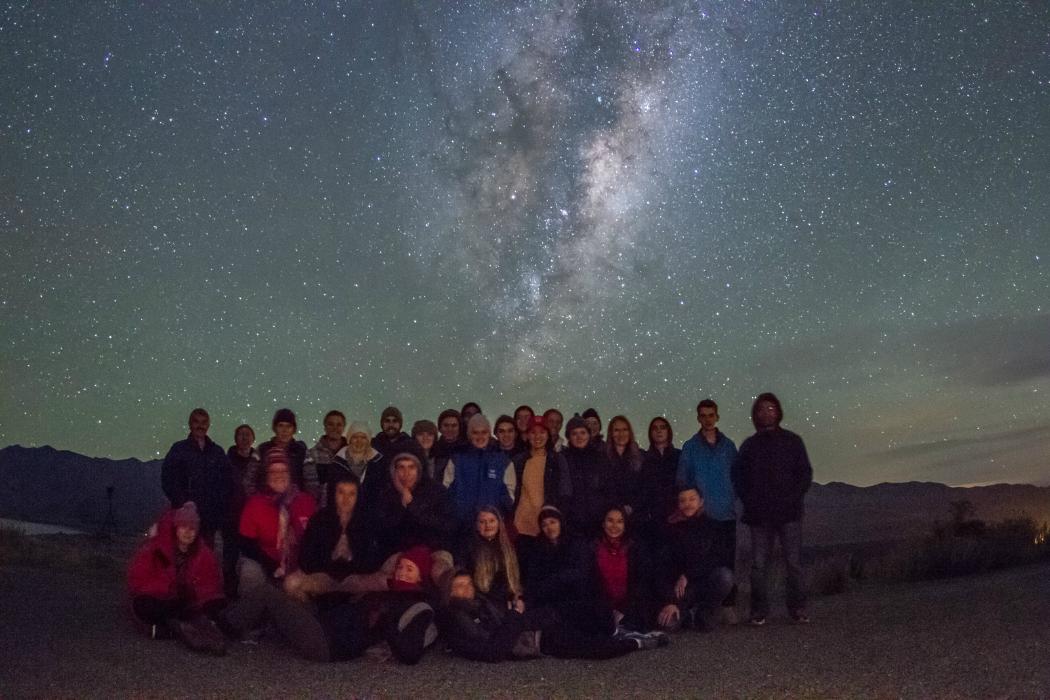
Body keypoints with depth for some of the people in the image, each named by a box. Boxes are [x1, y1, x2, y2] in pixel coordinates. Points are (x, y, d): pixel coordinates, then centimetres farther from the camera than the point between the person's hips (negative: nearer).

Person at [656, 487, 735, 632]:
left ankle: (702, 613, -6)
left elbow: (714, 559, -7)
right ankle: (687, 614, 9)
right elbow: (666, 566, -11)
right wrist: (670, 601, -21)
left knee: (725, 575, -31)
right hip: (680, 587, -1)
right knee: (668, 622, -27)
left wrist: (687, 576, -17)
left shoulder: (710, 526, 0)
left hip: (707, 579, 2)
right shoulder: (673, 528, -3)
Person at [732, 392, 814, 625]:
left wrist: (793, 499, -6)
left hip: (789, 513, -1)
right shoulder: (750, 445, 12)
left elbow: (805, 473, 6)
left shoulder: (792, 441, 7)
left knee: (793, 562, -4)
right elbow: (738, 475, 13)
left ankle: (798, 608, 6)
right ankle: (759, 611, 6)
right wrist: (749, 501, 1)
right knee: (759, 564, 0)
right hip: (759, 515, 1)